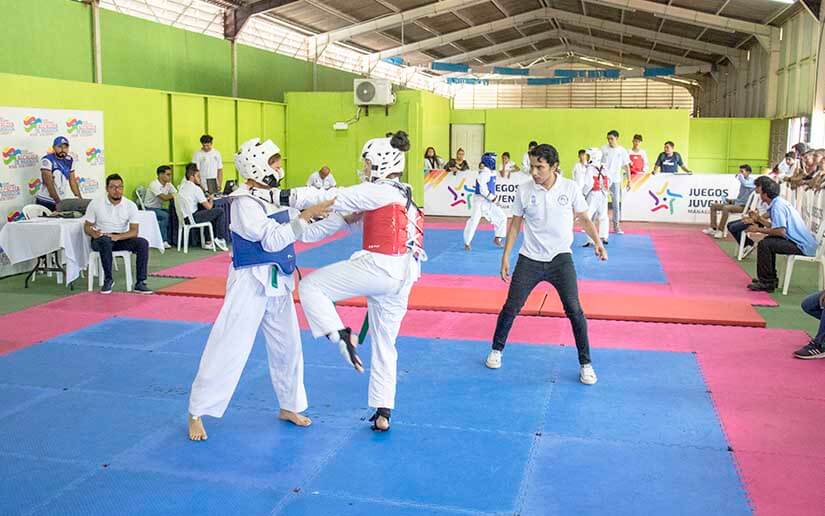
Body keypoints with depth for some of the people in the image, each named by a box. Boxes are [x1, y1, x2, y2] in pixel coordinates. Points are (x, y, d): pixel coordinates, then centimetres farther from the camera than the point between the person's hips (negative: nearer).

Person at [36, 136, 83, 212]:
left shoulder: (69, 160, 7)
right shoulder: (47, 160, -11)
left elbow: (73, 182, 11)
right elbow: (49, 183, -18)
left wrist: (81, 200, 4)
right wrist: (58, 202, -25)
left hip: (61, 202, 5)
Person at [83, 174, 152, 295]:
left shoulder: (130, 205, -4)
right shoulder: (95, 203, -5)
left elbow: (134, 231, -10)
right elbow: (87, 227, -1)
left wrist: (118, 236, -29)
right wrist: (94, 233, -25)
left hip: (122, 239, 2)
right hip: (101, 240, -2)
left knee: (143, 243, -25)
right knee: (105, 241, -38)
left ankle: (140, 283, -23)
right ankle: (108, 279, -23)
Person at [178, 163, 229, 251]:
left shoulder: (183, 185, 10)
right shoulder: (196, 188, -14)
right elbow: (208, 207, -10)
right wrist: (210, 200, 11)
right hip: (193, 218, -9)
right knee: (220, 211, -3)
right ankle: (220, 239, 5)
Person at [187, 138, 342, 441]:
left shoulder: (276, 198, 8)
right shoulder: (244, 202, -16)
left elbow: (308, 233, 11)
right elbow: (272, 240, -25)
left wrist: (344, 218, 4)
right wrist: (305, 215, -27)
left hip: (278, 284, 8)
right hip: (250, 283, -8)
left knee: (288, 347, 15)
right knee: (229, 348, -4)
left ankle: (289, 407, 32)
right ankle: (197, 413, 10)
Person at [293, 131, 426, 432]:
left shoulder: (378, 191, -6)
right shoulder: (404, 197, 21)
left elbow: (334, 199, -8)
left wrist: (291, 198, -3)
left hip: (377, 268, -9)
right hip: (401, 277, 9)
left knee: (310, 286, 1)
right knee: (385, 345, 17)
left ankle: (341, 335, -13)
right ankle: (383, 413, 21)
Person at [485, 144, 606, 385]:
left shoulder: (570, 188, -8)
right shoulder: (525, 190, -6)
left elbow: (584, 218, 3)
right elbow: (515, 224, 5)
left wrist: (597, 241, -14)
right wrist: (505, 257, 4)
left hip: (560, 258, -1)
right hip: (530, 259, 1)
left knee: (574, 310, -7)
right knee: (511, 307, 4)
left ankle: (586, 364, 7)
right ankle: (497, 350, 28)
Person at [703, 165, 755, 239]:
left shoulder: (752, 181, -8)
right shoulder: (744, 181, 19)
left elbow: (745, 184, -33)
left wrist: (740, 176, -14)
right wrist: (731, 200, 9)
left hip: (743, 206, -10)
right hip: (737, 203, 10)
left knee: (725, 208, -37)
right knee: (713, 205, 5)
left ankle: (720, 231, -32)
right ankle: (713, 228, -2)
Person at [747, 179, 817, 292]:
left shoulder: (777, 206, -17)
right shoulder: (779, 202, 13)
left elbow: (781, 231, -23)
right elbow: (776, 227, 18)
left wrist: (758, 229, -13)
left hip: (801, 246, -11)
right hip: (801, 242, 11)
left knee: (764, 244, -18)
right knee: (769, 241, 23)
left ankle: (766, 283, -11)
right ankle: (771, 278, 28)